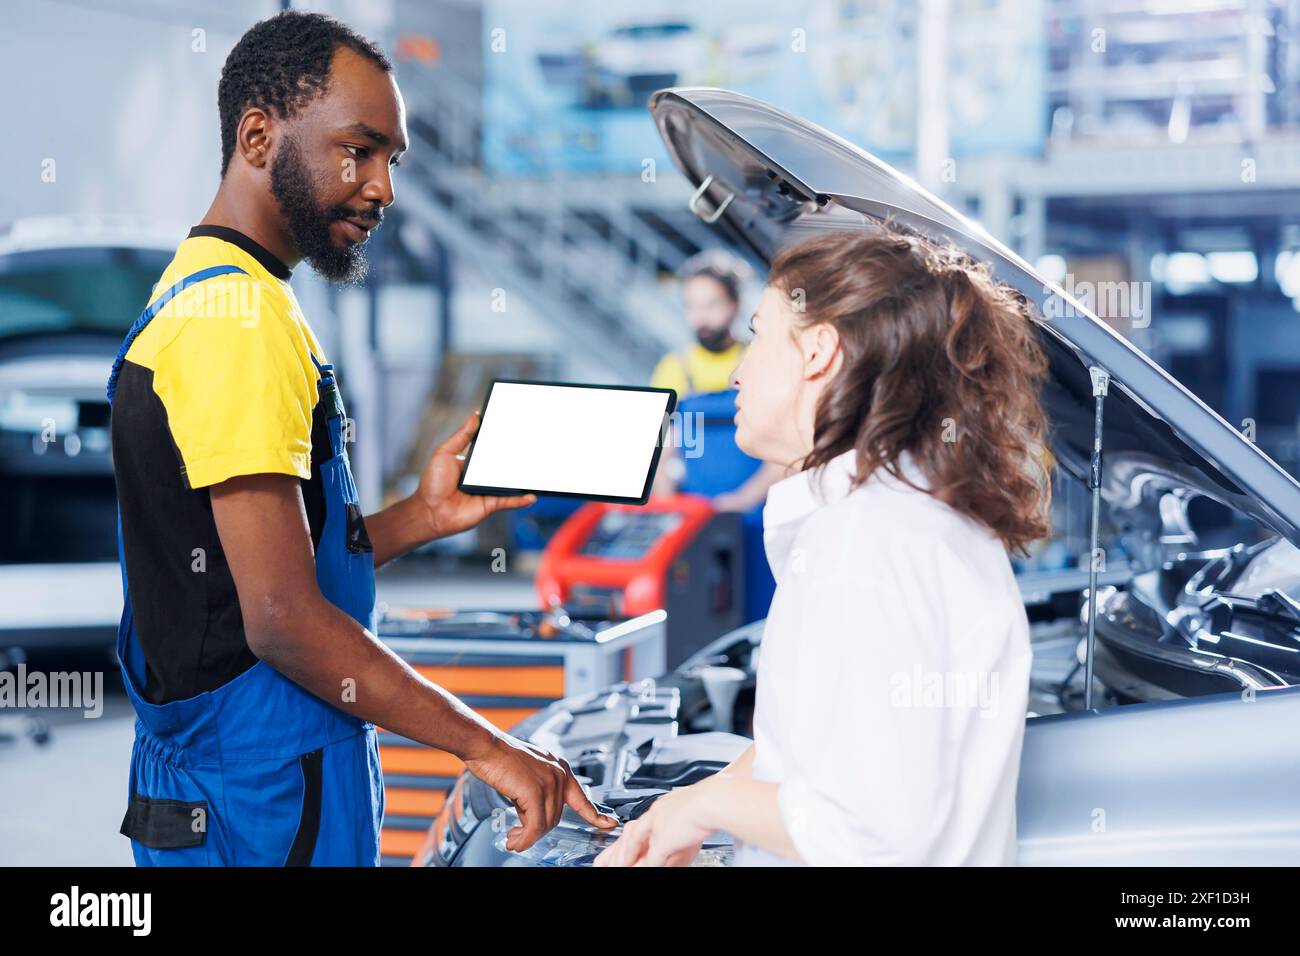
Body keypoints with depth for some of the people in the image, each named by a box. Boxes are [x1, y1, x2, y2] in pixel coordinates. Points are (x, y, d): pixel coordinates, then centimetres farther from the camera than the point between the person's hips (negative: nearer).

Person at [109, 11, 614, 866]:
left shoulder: (198, 297, 14)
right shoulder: (242, 314, -17)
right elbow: (282, 619, -24)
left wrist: (422, 518, 7)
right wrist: (483, 744, -20)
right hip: (268, 797, -10)